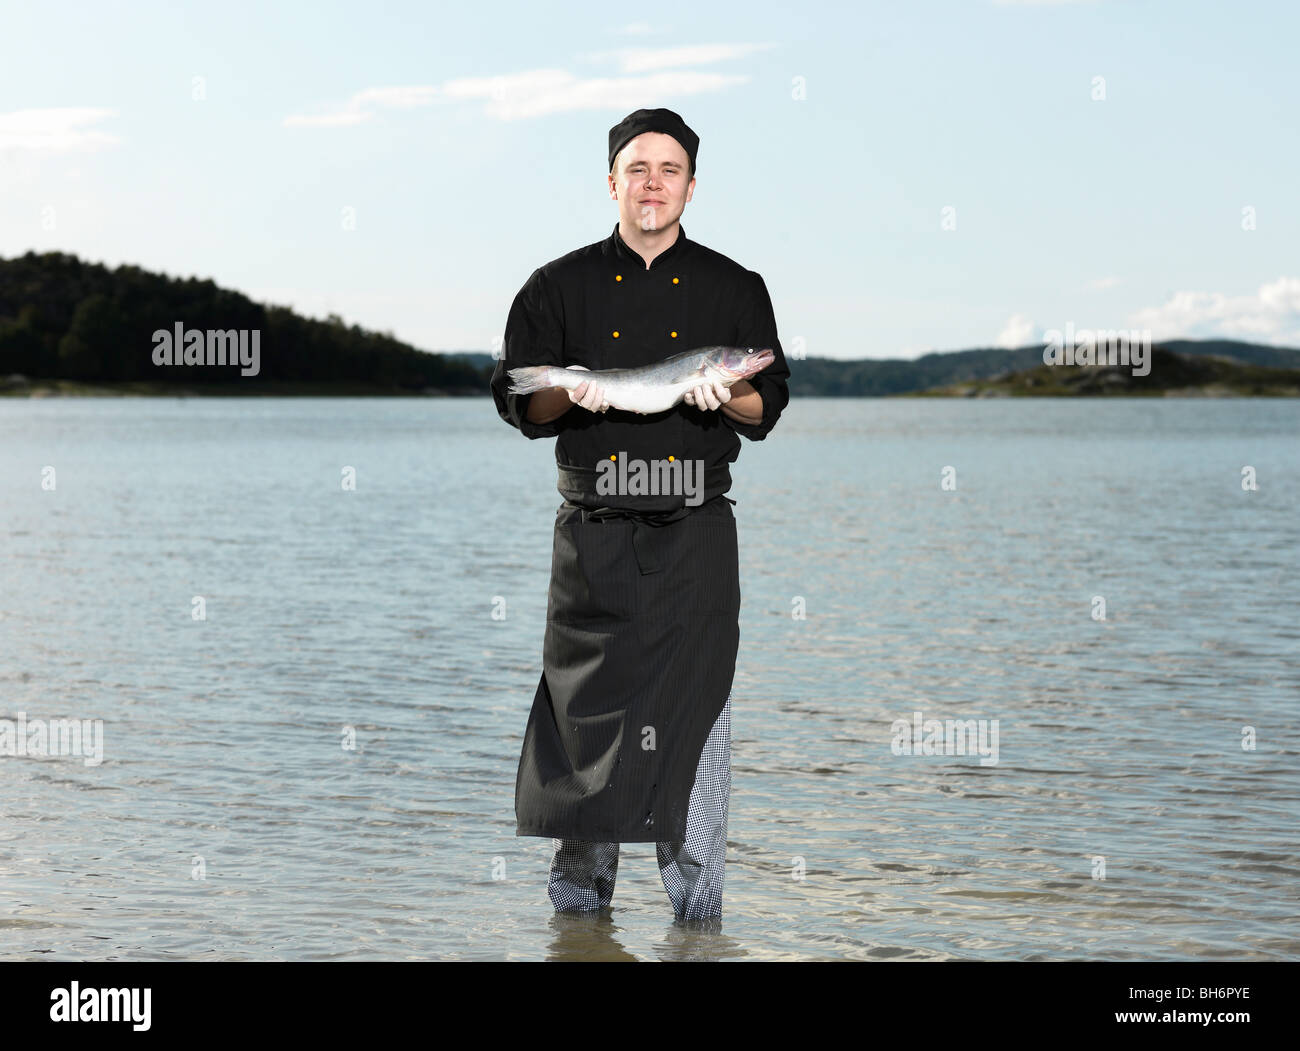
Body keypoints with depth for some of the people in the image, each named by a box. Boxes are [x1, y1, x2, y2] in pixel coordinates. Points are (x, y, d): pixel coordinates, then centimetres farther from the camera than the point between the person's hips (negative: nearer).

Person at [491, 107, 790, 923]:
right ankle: (582, 887, 14)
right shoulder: (560, 288, 9)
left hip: (695, 538, 0)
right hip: (594, 536, 0)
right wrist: (573, 392, -14)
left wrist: (725, 396, -14)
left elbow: (768, 409, 8)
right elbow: (518, 402, 6)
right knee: (585, 709, 1)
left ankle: (697, 891, 4)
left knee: (696, 710, -3)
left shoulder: (734, 290, 9)